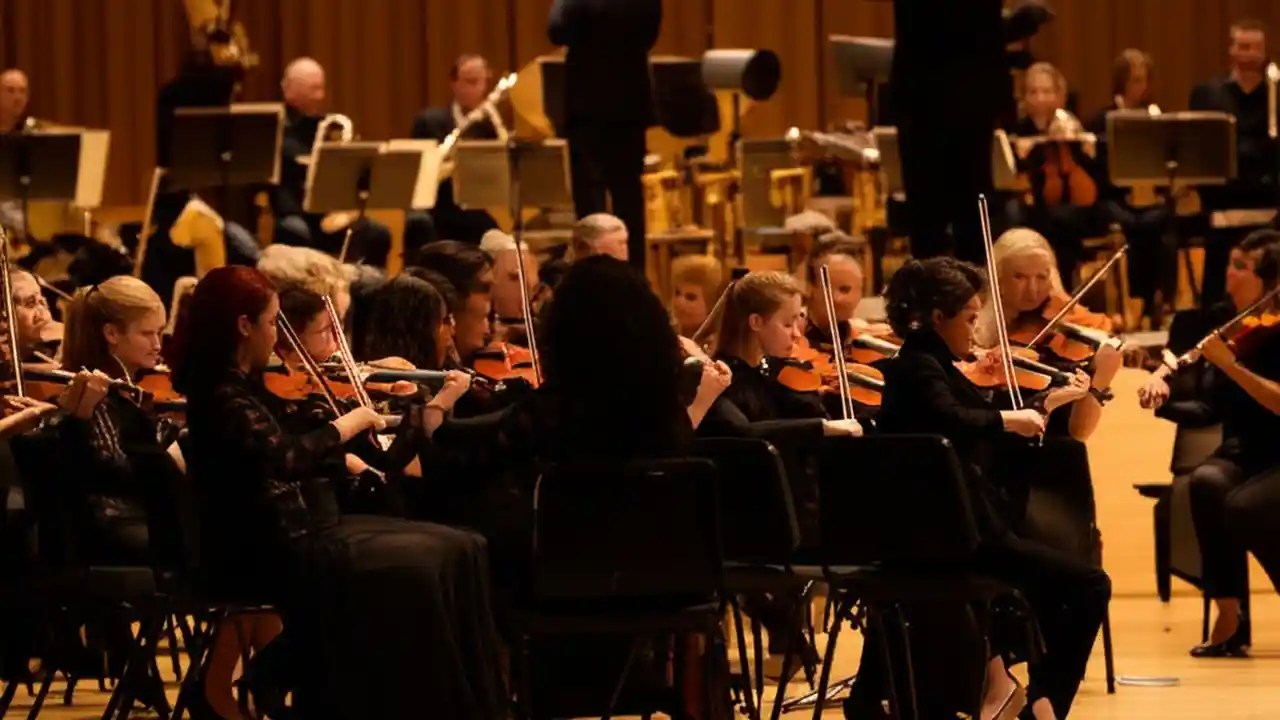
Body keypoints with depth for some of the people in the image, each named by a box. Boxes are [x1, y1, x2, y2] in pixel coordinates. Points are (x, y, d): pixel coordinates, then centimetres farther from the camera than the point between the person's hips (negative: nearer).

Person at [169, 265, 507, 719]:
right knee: (414, 569, -24)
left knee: (458, 551, -1)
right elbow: (284, 456, -32)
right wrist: (351, 422, -19)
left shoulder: (245, 385, 12)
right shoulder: (220, 396, -17)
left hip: (301, 529, 10)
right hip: (264, 550, -10)